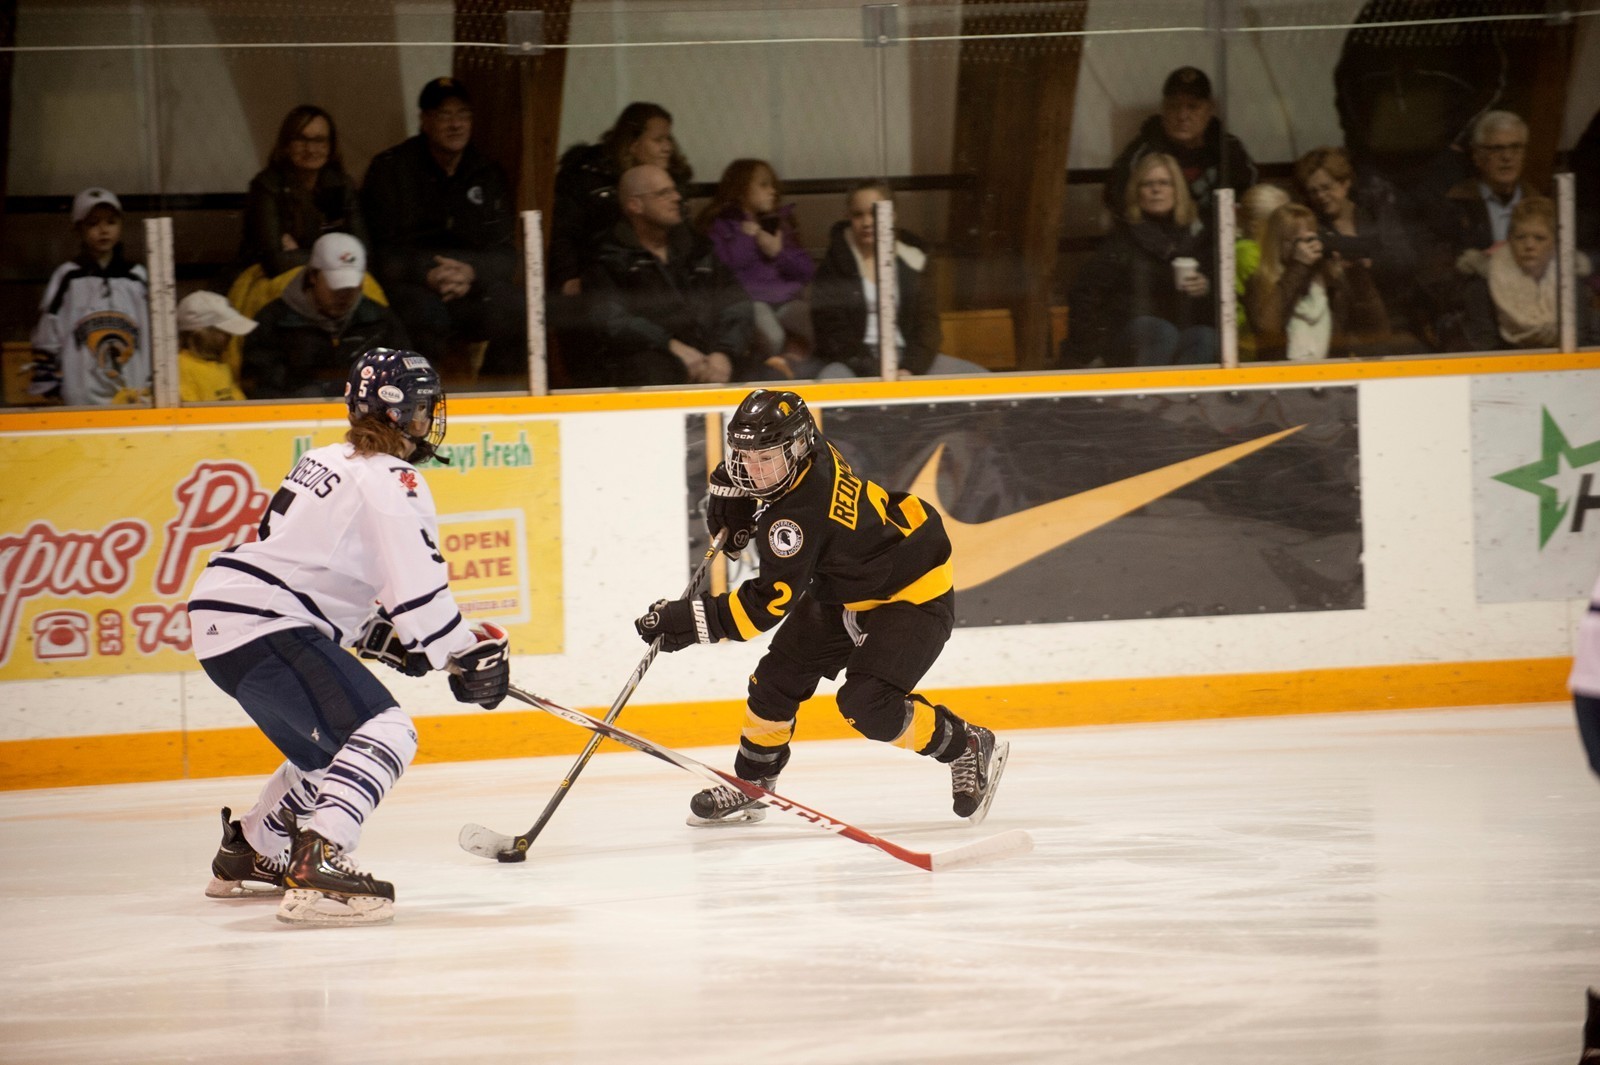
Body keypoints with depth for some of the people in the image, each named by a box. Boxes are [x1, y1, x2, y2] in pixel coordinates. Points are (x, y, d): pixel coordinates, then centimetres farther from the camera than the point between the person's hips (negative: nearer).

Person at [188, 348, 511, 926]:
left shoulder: (327, 462, 21)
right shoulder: (391, 480, -10)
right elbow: (418, 589, -17)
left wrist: (377, 634, 26)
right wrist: (468, 656, -8)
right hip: (262, 629, -10)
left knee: (327, 747, 26)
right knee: (385, 731, -19)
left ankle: (245, 855, 39)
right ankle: (316, 866, -36)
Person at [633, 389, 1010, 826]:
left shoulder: (802, 515, -35)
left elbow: (769, 603, -35)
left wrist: (690, 619, -35)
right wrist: (729, 493, 1)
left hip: (912, 594, -10)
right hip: (842, 589, 10)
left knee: (868, 705, -24)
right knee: (779, 676, 6)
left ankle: (970, 749, -3)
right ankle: (750, 786, 23)